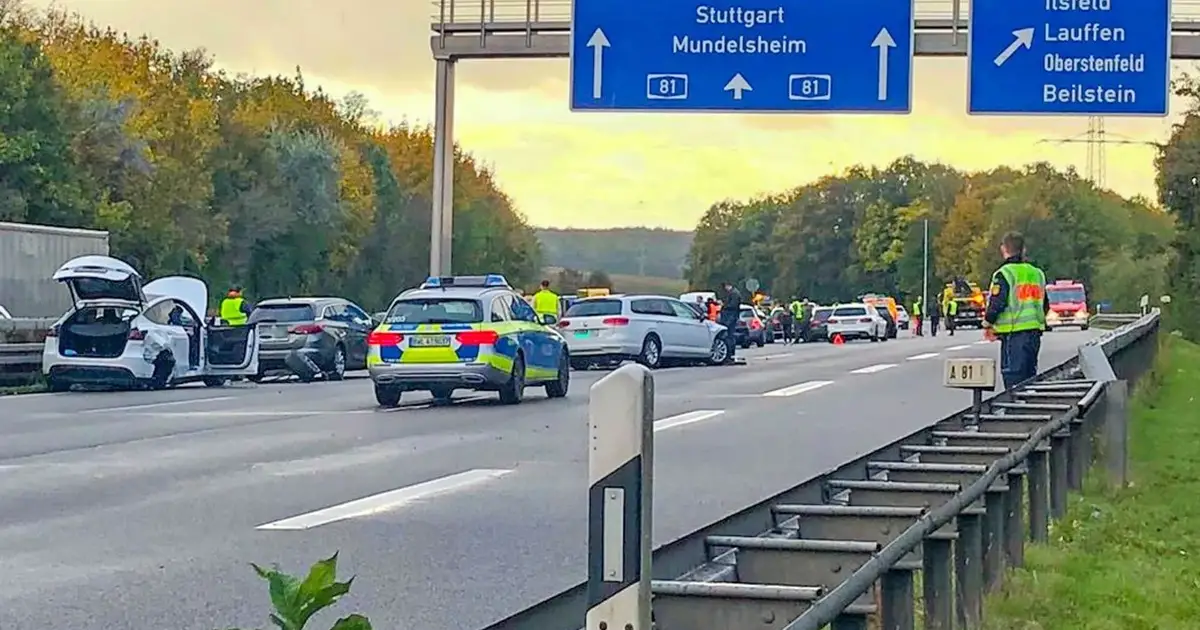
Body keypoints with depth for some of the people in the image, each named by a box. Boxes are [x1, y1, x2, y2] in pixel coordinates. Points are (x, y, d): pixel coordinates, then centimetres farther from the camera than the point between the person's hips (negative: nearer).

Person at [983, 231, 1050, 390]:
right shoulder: (1037, 273, 14)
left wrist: (987, 324, 0)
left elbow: (996, 304, -16)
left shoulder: (1004, 274, -11)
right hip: (1035, 333, 7)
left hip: (1013, 335, -7)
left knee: (1013, 380, -6)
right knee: (1029, 376, 14)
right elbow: (1045, 306, 18)